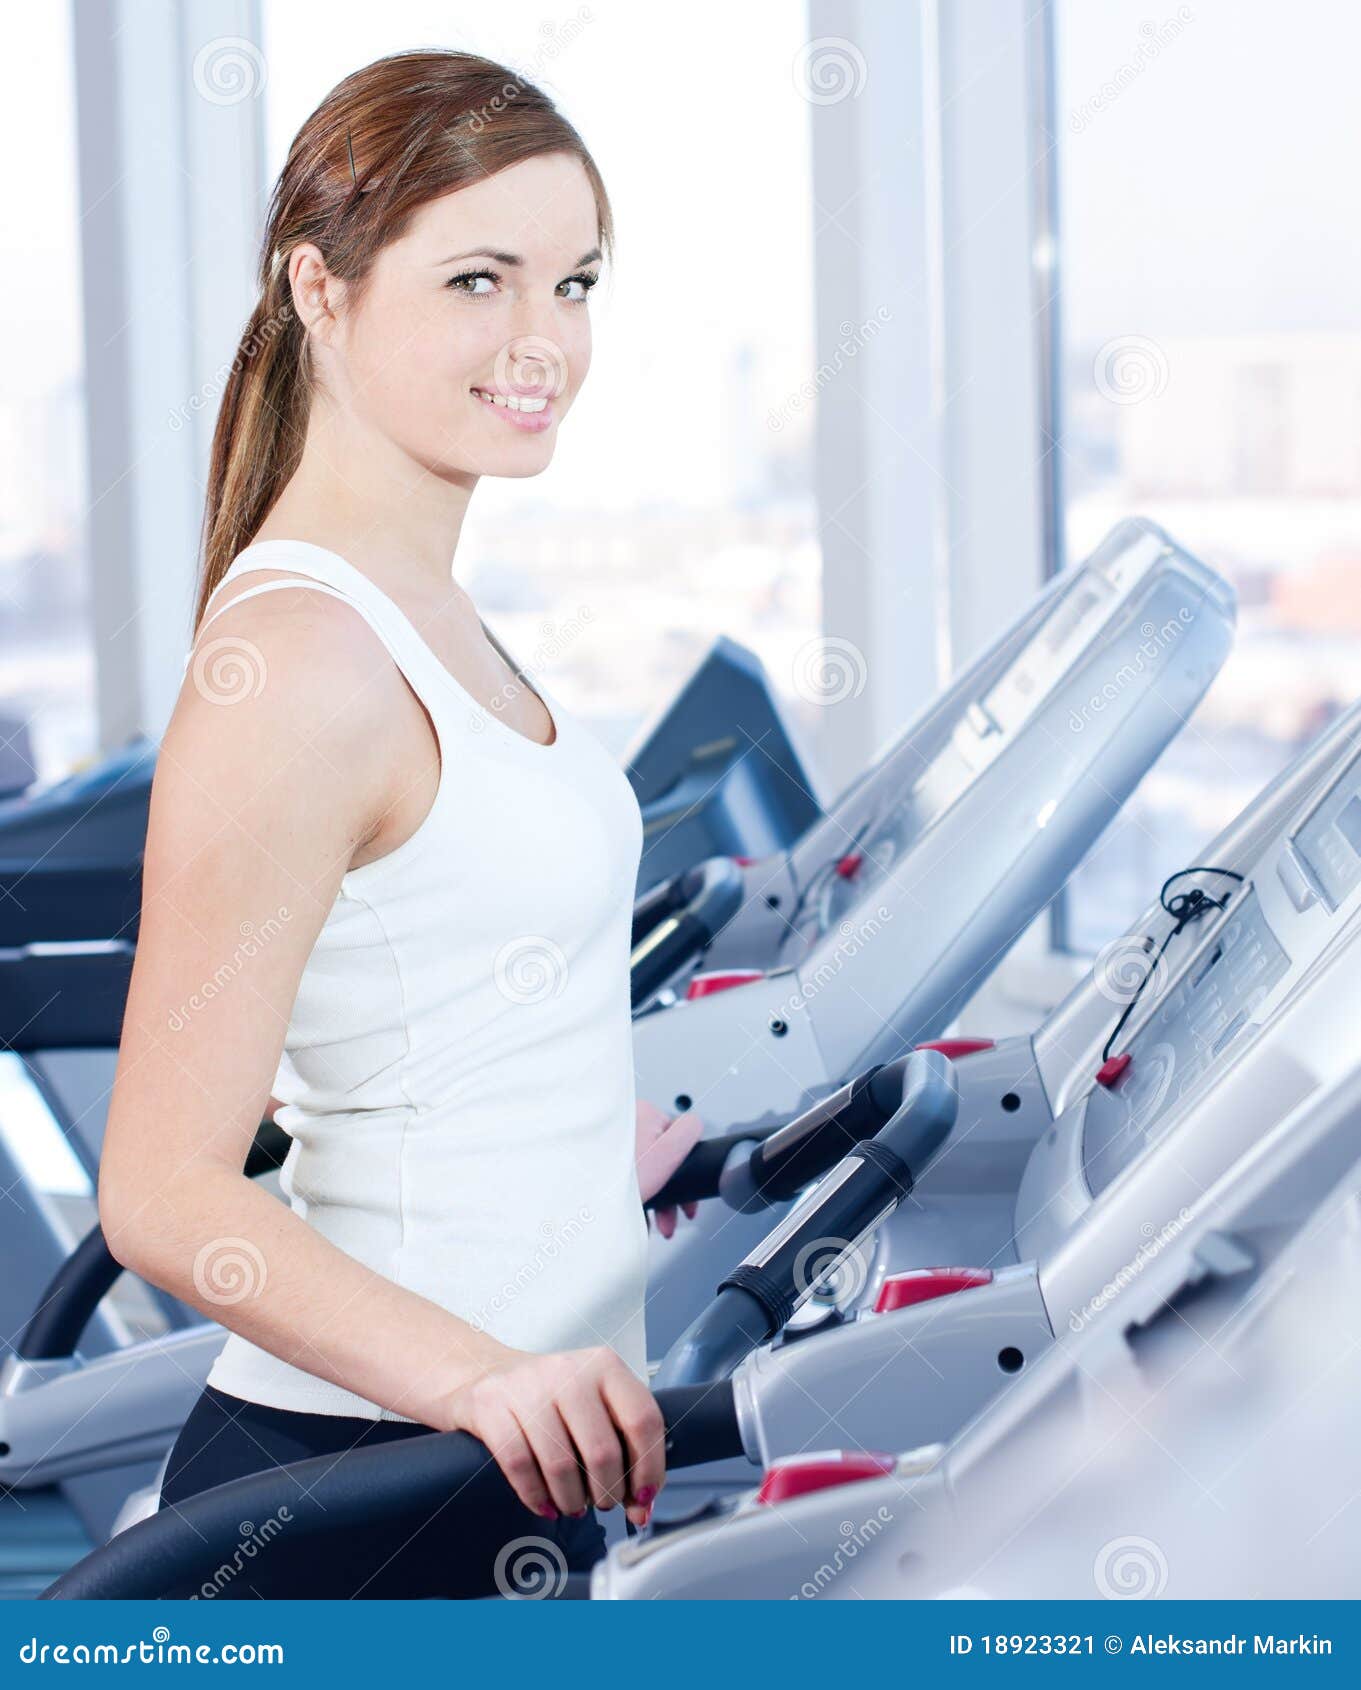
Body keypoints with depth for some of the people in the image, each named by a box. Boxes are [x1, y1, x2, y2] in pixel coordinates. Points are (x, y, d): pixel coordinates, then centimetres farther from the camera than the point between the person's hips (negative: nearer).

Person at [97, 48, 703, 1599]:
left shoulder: (414, 608, 10)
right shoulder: (299, 663, -19)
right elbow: (164, 1194, -21)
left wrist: (599, 1134, 30)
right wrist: (479, 1376, -33)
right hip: (367, 1501, -9)